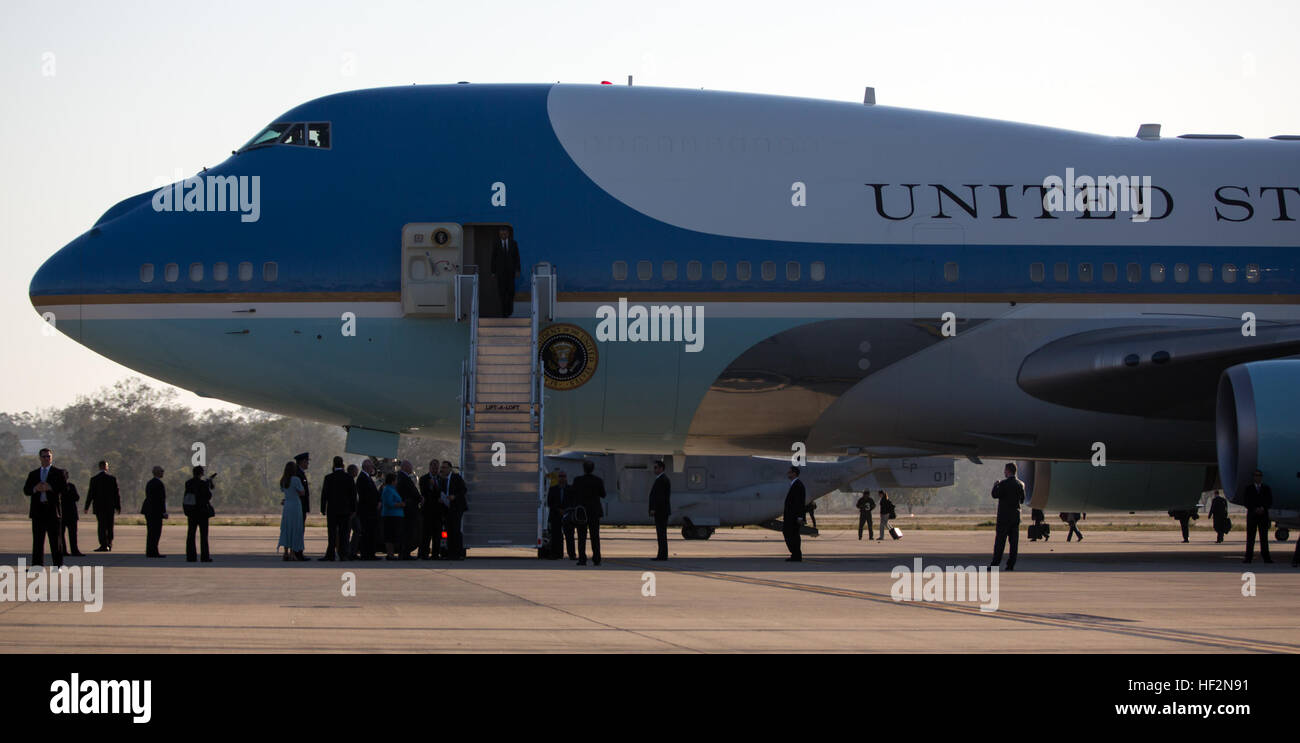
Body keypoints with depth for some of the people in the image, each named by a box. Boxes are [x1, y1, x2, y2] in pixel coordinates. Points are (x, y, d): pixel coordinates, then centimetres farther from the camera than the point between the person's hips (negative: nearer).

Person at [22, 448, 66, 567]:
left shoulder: (59, 473, 7)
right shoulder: (33, 474, 17)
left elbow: (65, 487, -6)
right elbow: (26, 490, 10)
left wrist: (50, 488, -16)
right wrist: (35, 489, -10)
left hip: (53, 510, -3)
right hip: (38, 510, 3)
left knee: (55, 539, -1)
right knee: (38, 539, 3)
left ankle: (58, 564, 2)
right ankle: (37, 565, 5)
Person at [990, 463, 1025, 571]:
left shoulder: (1004, 483, -13)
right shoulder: (1020, 484, 5)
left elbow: (995, 495, -12)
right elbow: (1022, 500, 13)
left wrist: (995, 485, 5)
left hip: (1004, 517, -5)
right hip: (1016, 516, 5)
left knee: (1000, 541, -2)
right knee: (1014, 541, 6)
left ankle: (995, 563, -3)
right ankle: (1011, 565, 5)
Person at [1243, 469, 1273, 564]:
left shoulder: (1267, 489, 11)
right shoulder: (1249, 488, 7)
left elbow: (1270, 503, 5)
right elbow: (1247, 503, 0)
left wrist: (1263, 508, -12)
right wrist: (1255, 509, -15)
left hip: (1263, 516, 1)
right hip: (1252, 515, -1)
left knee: (1264, 537, 0)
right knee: (1250, 537, -3)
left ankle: (1266, 557, 1)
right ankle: (1248, 557, -4)